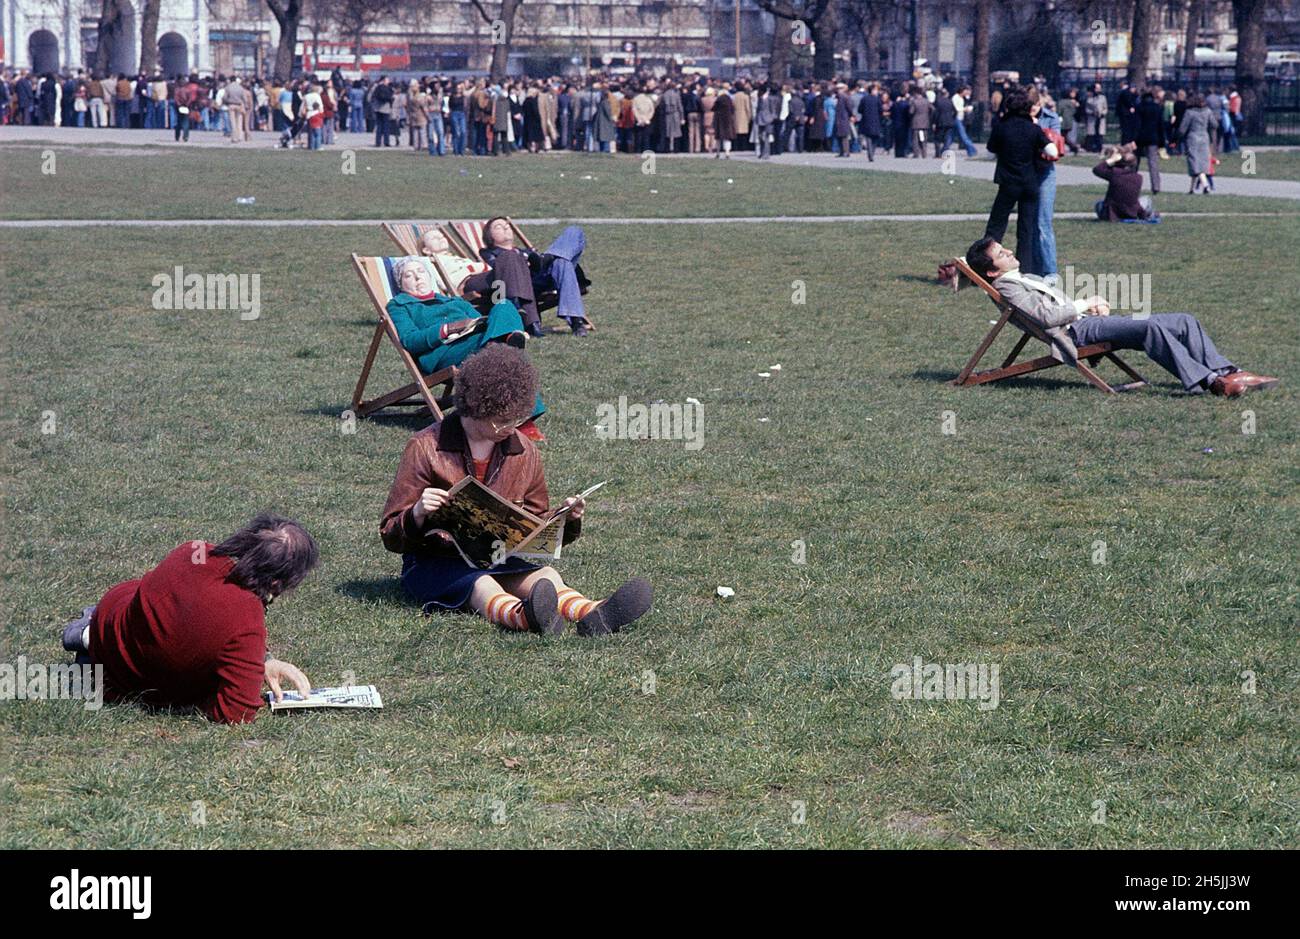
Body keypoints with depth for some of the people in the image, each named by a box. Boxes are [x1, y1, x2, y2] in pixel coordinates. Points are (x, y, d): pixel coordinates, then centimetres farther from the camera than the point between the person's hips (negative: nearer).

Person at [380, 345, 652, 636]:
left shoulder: (525, 453, 8)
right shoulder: (425, 448, -6)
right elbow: (390, 535, -4)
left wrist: (566, 520, -5)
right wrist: (418, 514, -27)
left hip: (497, 560, 4)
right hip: (435, 565, -4)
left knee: (545, 575, -30)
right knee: (482, 585, -38)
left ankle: (591, 614, -63)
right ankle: (521, 616, -72)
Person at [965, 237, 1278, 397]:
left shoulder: (1027, 279, 28)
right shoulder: (1006, 288, -3)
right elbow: (1046, 316, -17)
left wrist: (1094, 304, 9)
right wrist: (1084, 304, -5)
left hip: (1089, 320, 10)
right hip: (1077, 331, -10)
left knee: (1185, 321, -2)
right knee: (1150, 326, -34)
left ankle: (1227, 373, -11)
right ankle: (1208, 381, -40)